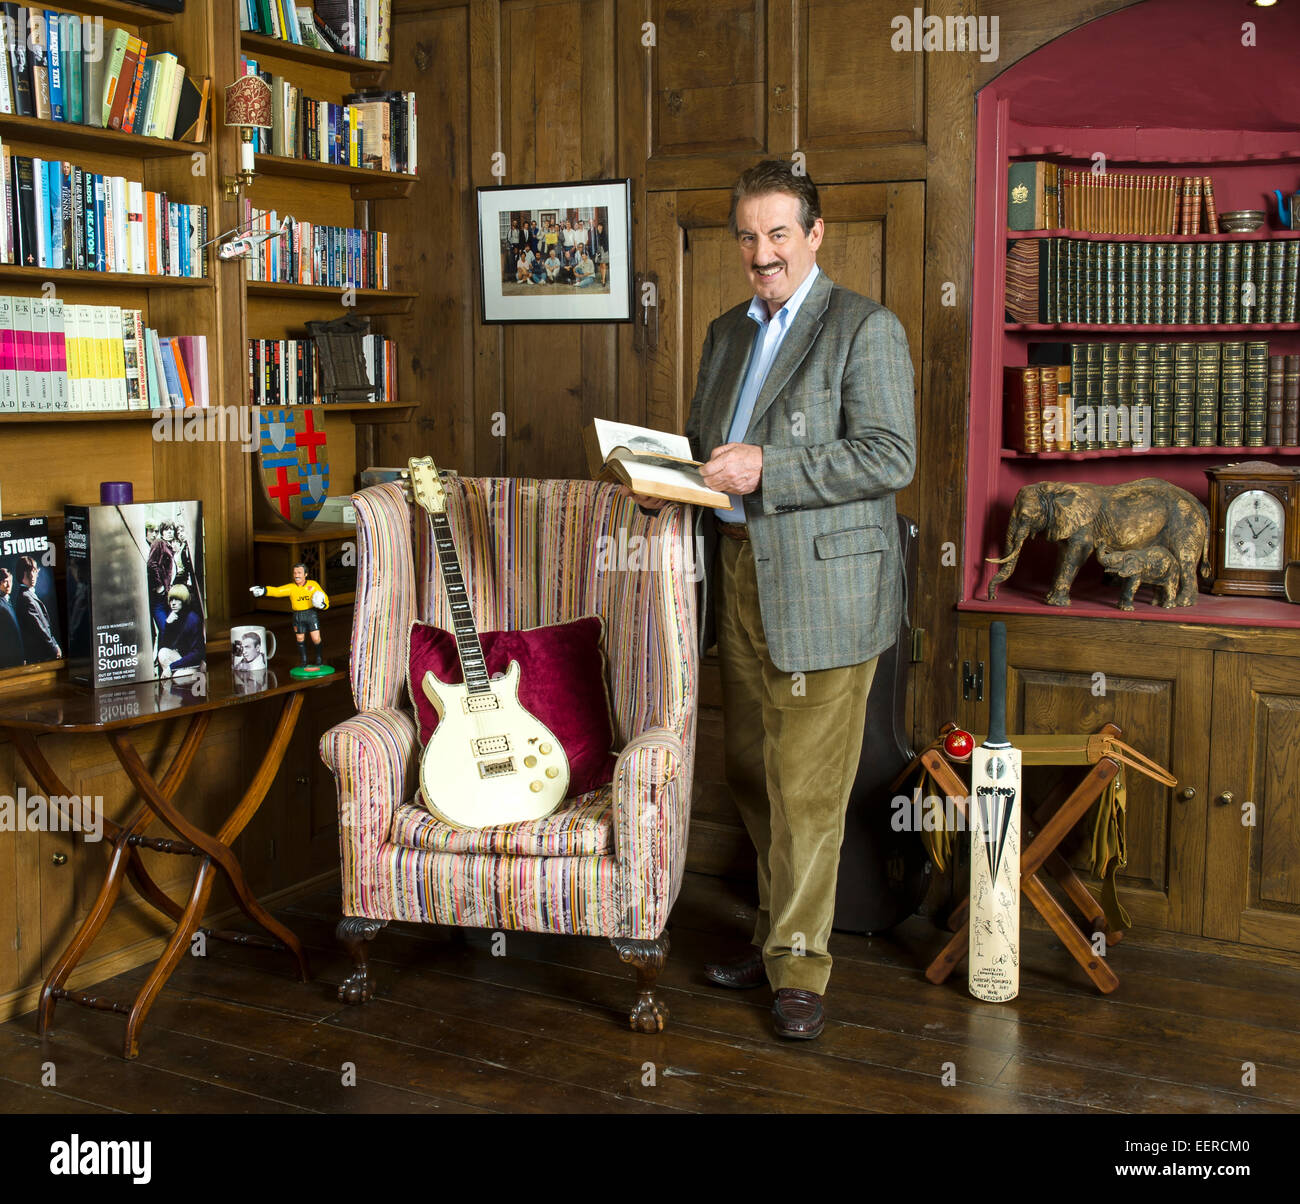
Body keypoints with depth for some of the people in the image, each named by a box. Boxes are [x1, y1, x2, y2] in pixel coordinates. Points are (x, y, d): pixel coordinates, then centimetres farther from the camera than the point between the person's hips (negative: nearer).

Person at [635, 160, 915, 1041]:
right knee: (750, 771, 13)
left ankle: (798, 966, 11)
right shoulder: (728, 332, 17)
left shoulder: (866, 329, -6)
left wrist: (767, 468, -21)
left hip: (823, 589, -7)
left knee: (807, 785, -2)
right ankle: (778, 935, 29)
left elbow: (891, 457, -15)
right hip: (740, 577, 7)